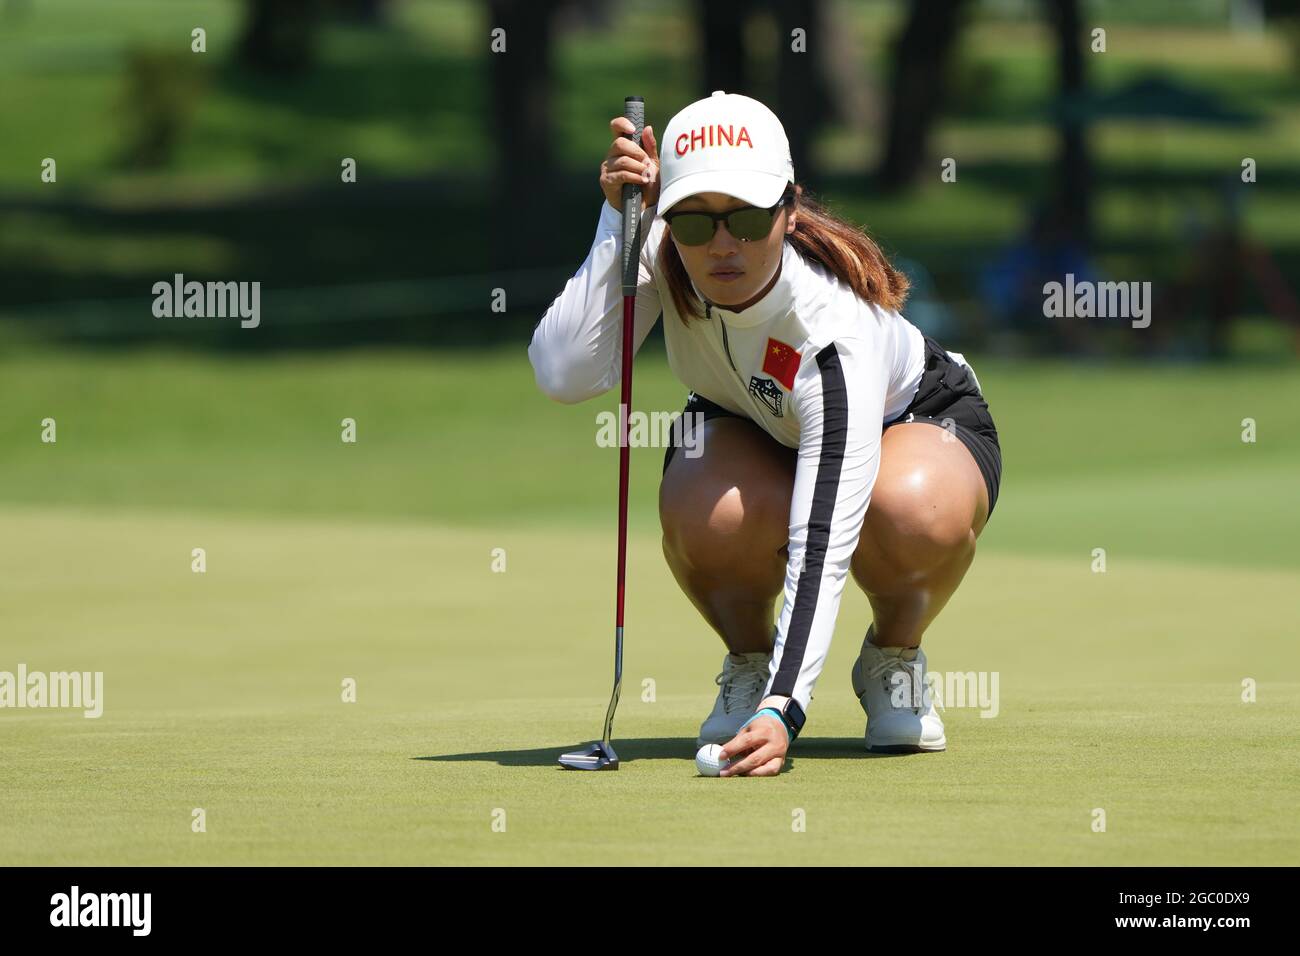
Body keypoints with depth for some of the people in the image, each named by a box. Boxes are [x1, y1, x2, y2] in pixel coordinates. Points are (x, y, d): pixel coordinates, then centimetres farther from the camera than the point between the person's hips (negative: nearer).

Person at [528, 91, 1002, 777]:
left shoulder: (834, 329, -41)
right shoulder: (660, 250, -29)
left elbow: (822, 547, -46)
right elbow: (565, 375, -40)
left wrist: (782, 709, -57)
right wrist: (618, 221, -44)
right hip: (752, 431, 2)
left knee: (915, 514, -40)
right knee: (712, 515, -36)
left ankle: (893, 655, -5)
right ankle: (746, 658, -2)